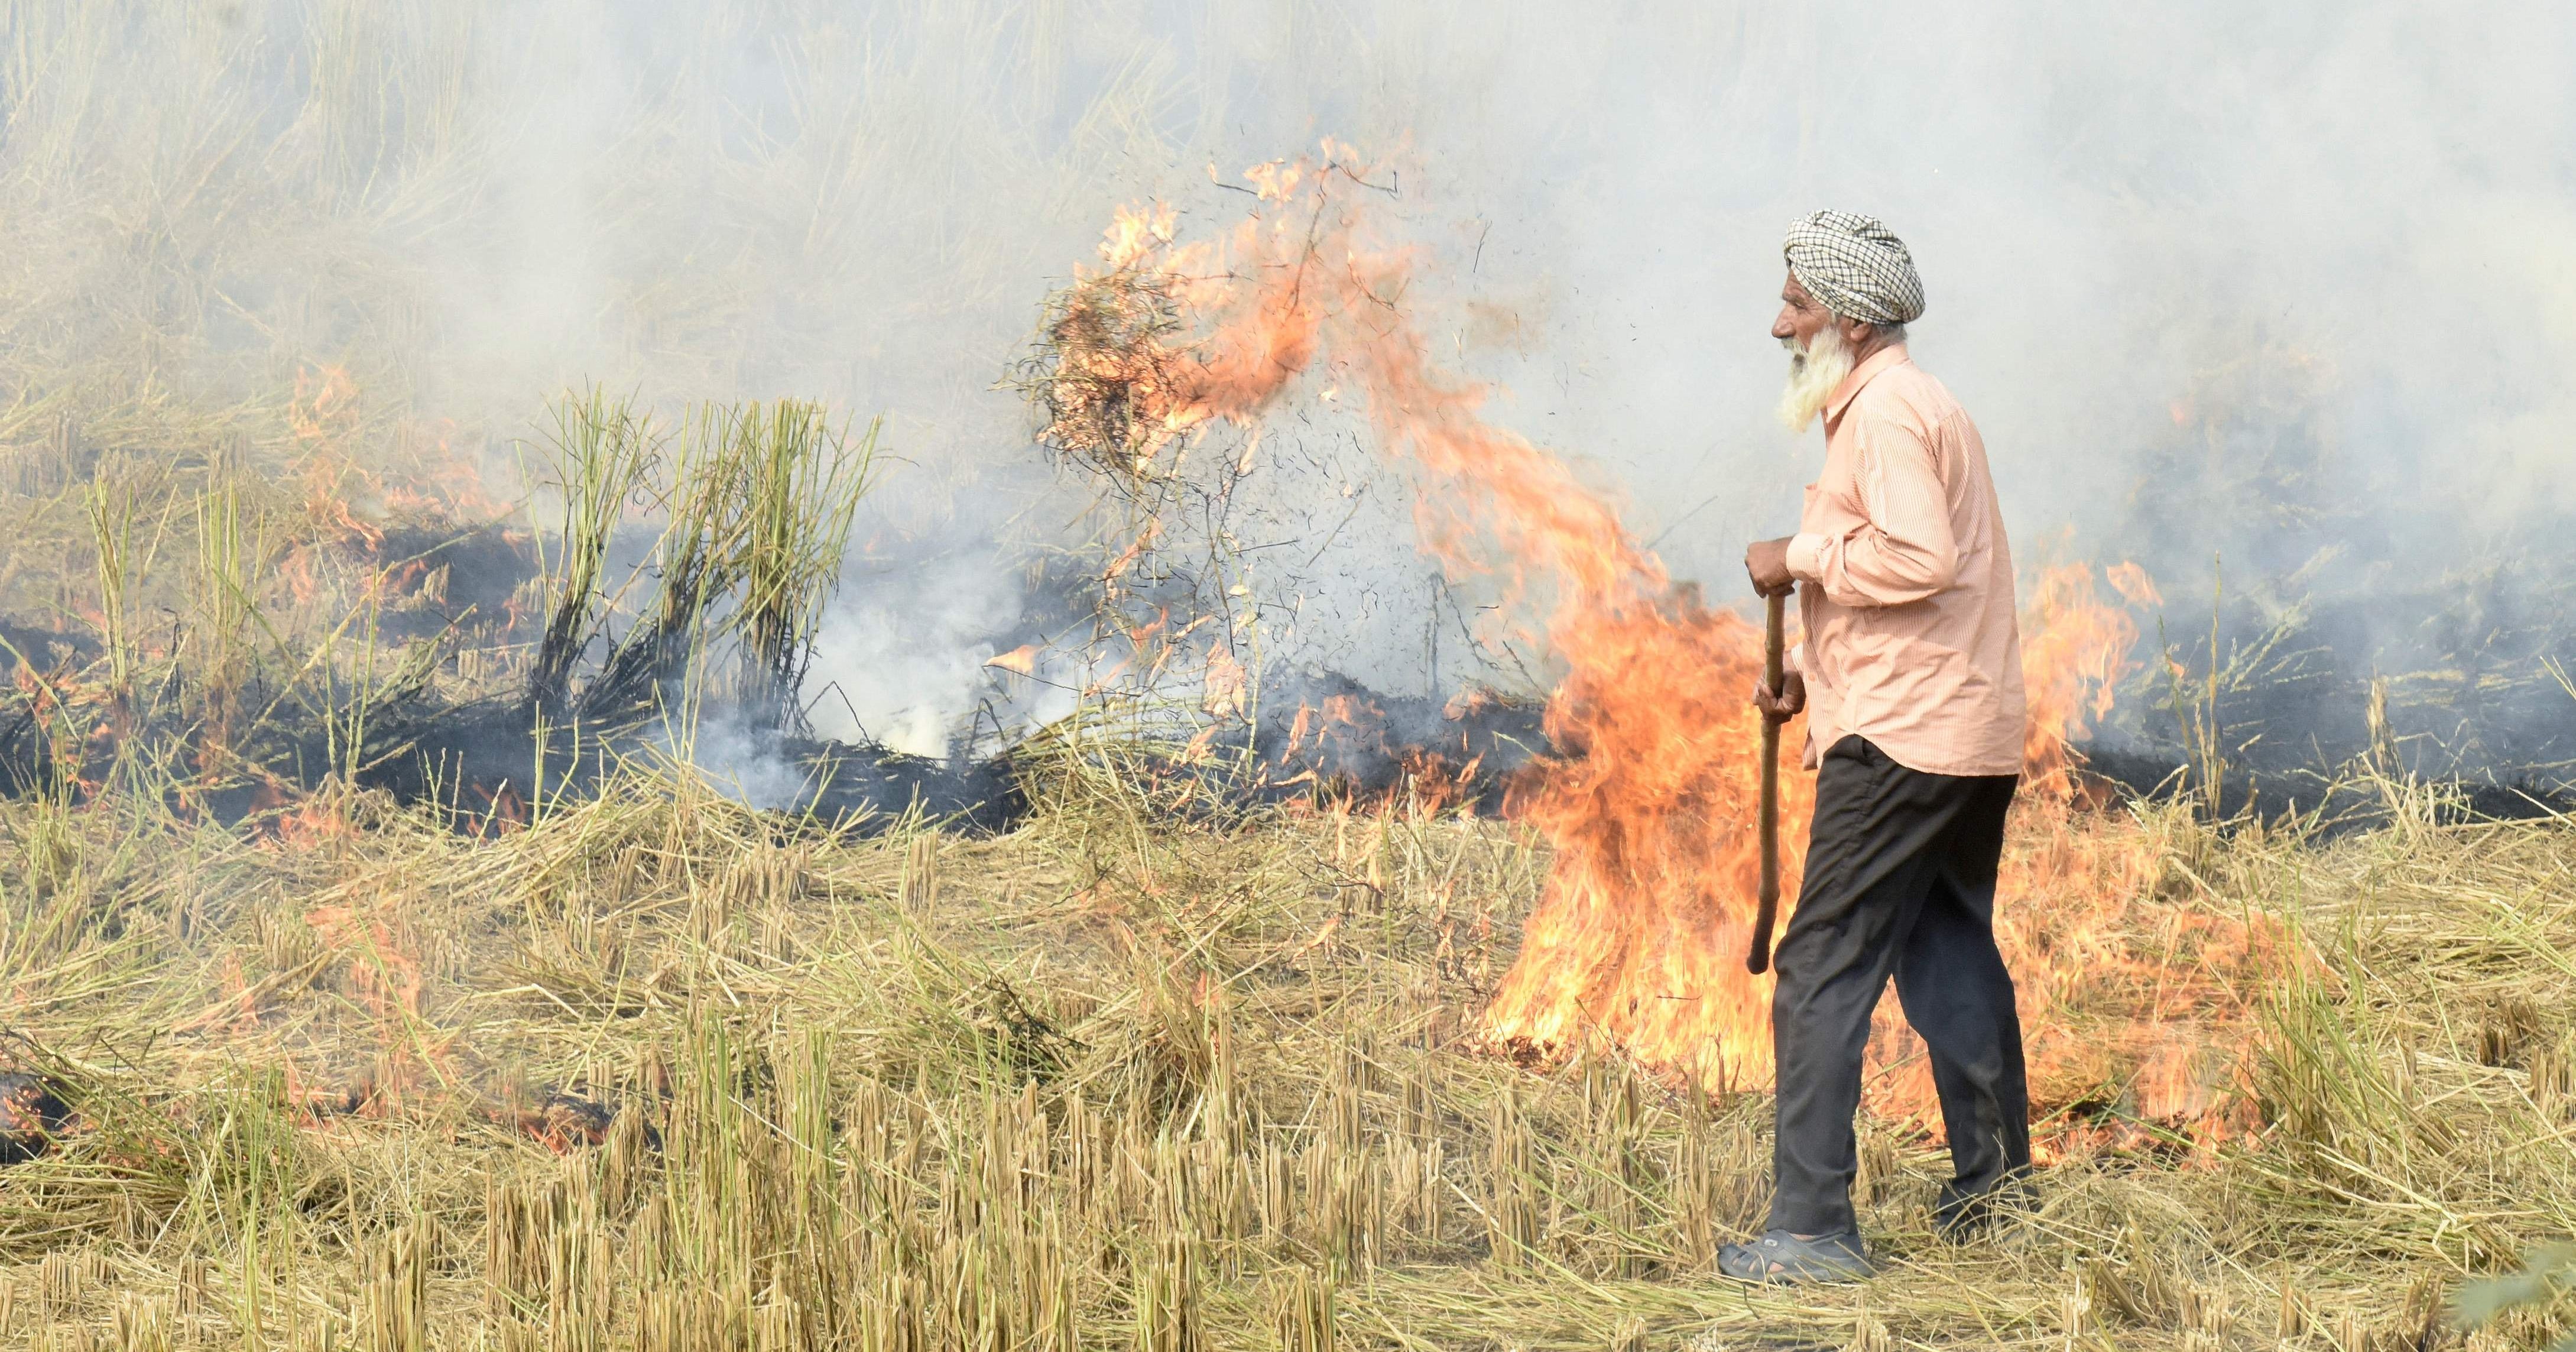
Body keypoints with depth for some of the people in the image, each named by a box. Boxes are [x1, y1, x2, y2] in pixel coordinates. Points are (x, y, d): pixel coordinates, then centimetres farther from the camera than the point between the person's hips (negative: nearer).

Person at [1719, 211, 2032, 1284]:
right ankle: (1996, 1201, 22)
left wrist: (1801, 559, -12)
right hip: (1967, 737, 11)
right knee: (1950, 961, 16)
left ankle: (1813, 1229, -11)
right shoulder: (1911, 404, 21)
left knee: (1823, 971, -9)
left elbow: (1917, 559, -25)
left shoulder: (1885, 411, -12)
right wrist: (1809, 668, 14)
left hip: (1900, 739, -11)